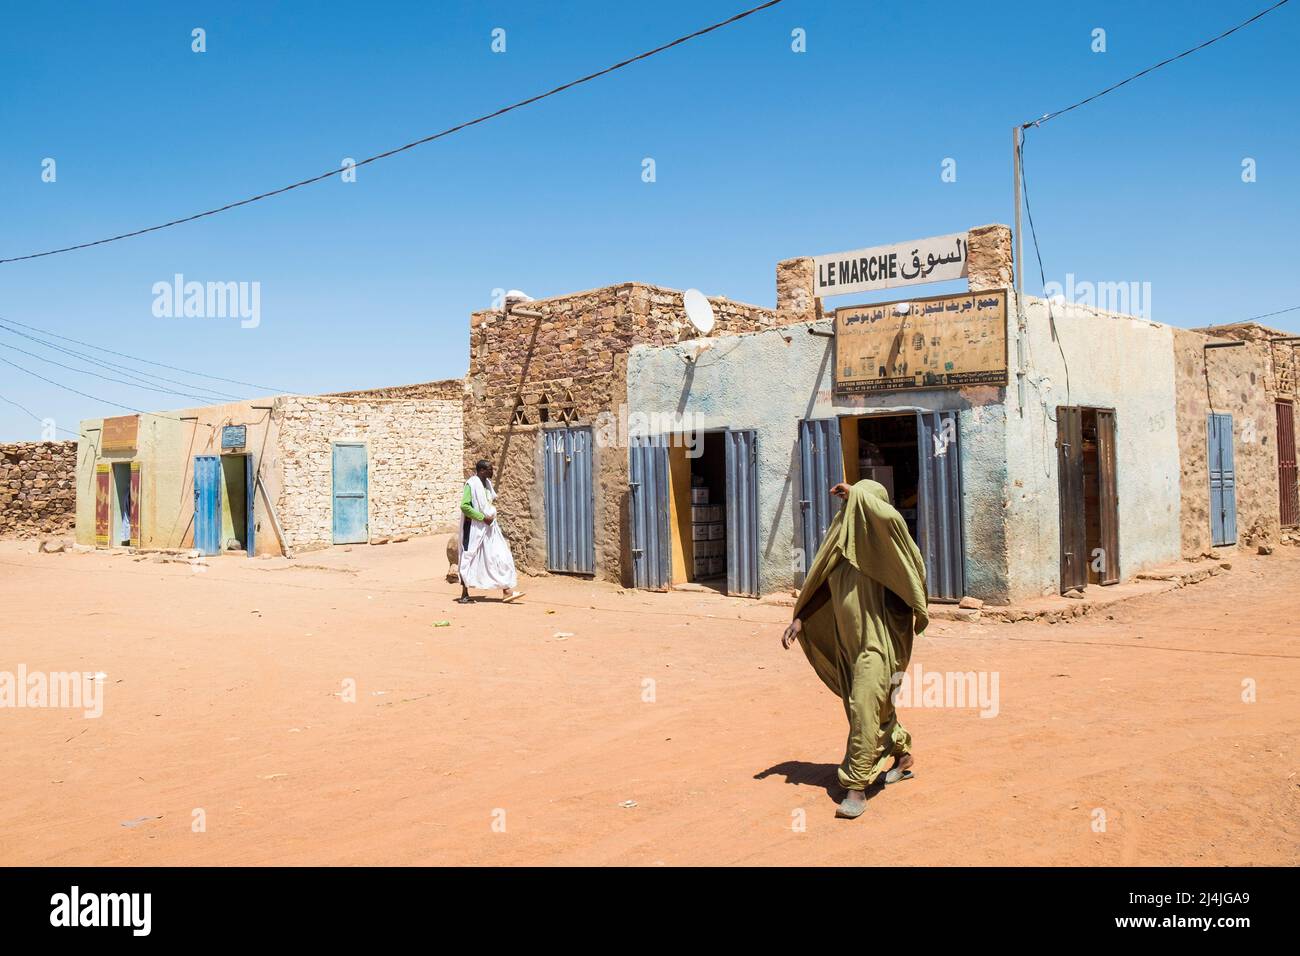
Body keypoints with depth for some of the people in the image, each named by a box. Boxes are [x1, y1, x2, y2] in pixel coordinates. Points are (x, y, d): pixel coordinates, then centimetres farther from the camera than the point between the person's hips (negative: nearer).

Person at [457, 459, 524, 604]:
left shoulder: (487, 483, 12)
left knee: (500, 556, 1)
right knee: (470, 560, 1)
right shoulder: (471, 484, -13)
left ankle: (506, 590, 1)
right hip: (475, 528, -8)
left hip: (489, 527, 8)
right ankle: (464, 595, 10)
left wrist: (491, 517, 11)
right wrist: (482, 517, -21)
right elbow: (464, 505, -22)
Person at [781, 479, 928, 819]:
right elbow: (821, 585, 14)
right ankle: (903, 755, 43)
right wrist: (799, 619, 5)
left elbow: (891, 517, -35)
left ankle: (856, 787, -7)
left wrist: (856, 494, -21)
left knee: (864, 708, -13)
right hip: (847, 639, 7)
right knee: (874, 704, 20)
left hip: (876, 638, -7)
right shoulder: (841, 542, 9)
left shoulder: (882, 543, -11)